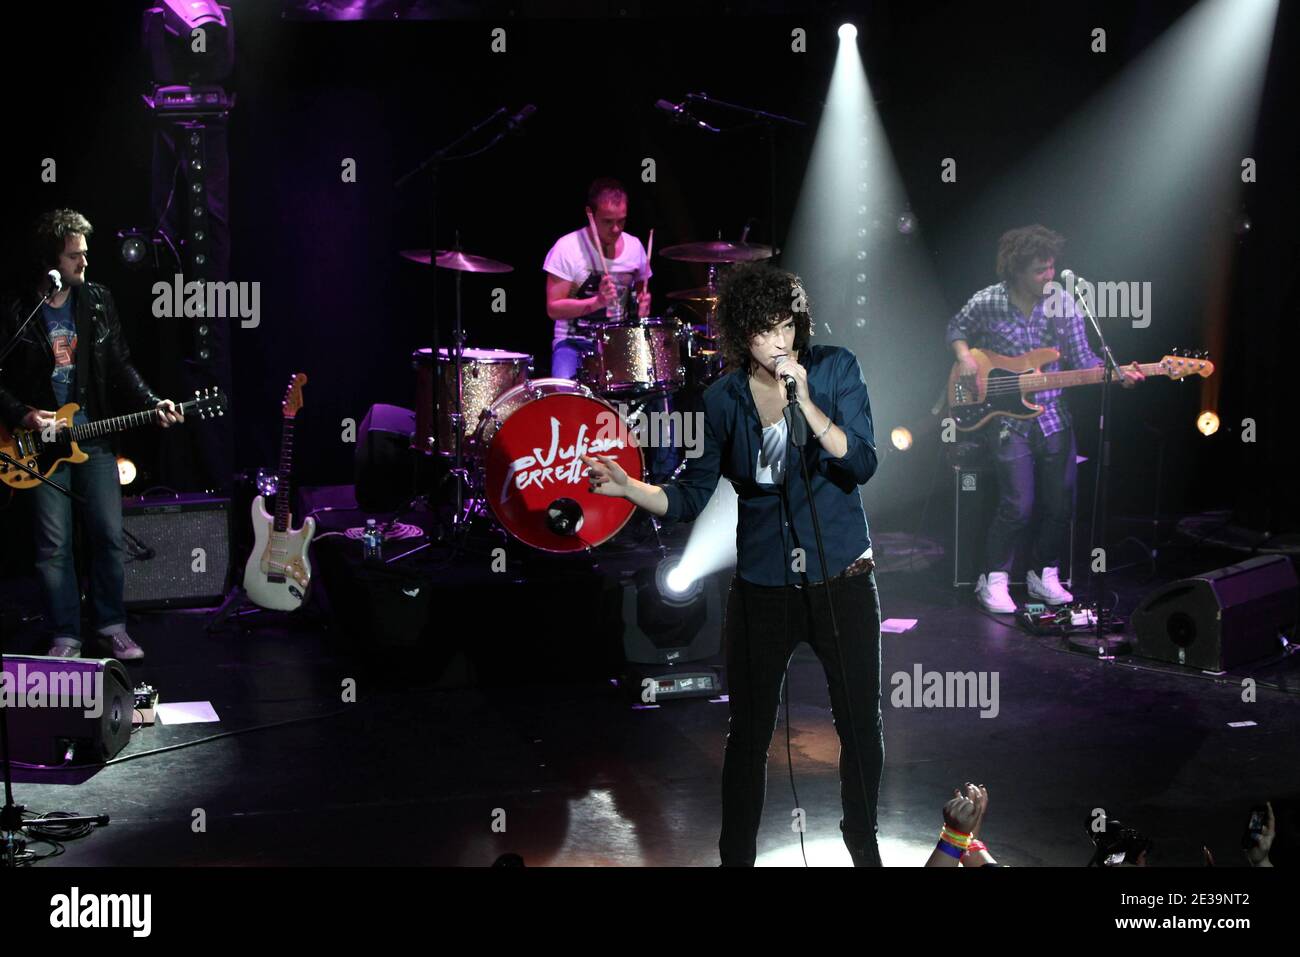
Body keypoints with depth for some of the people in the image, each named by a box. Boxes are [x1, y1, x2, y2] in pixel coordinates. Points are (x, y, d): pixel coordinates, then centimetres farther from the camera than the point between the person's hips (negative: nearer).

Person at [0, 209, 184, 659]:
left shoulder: (98, 301, 5)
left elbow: (121, 366, 9)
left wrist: (152, 404, -2)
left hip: (94, 437, 2)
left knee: (109, 535, 1)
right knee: (54, 546, 0)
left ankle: (112, 625, 16)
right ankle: (66, 636, 12)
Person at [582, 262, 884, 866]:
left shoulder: (835, 368, -6)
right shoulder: (724, 398, -2)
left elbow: (862, 464, -14)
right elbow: (691, 496, 0)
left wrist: (806, 403, -26)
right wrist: (627, 487, -18)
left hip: (842, 579, 0)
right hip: (762, 588, 0)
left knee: (860, 724, 11)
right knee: (748, 735, 4)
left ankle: (862, 841, 35)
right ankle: (736, 855, 21)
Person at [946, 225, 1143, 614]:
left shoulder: (1062, 303, -2)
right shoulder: (987, 302, -8)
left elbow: (1082, 359, 2)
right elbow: (957, 328, 12)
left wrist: (1117, 373, -14)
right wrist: (963, 355, -6)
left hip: (1051, 414, 4)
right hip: (1004, 417, -3)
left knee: (1061, 502, 3)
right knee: (1018, 505, -13)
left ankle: (1043, 574, 24)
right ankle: (994, 580, 5)